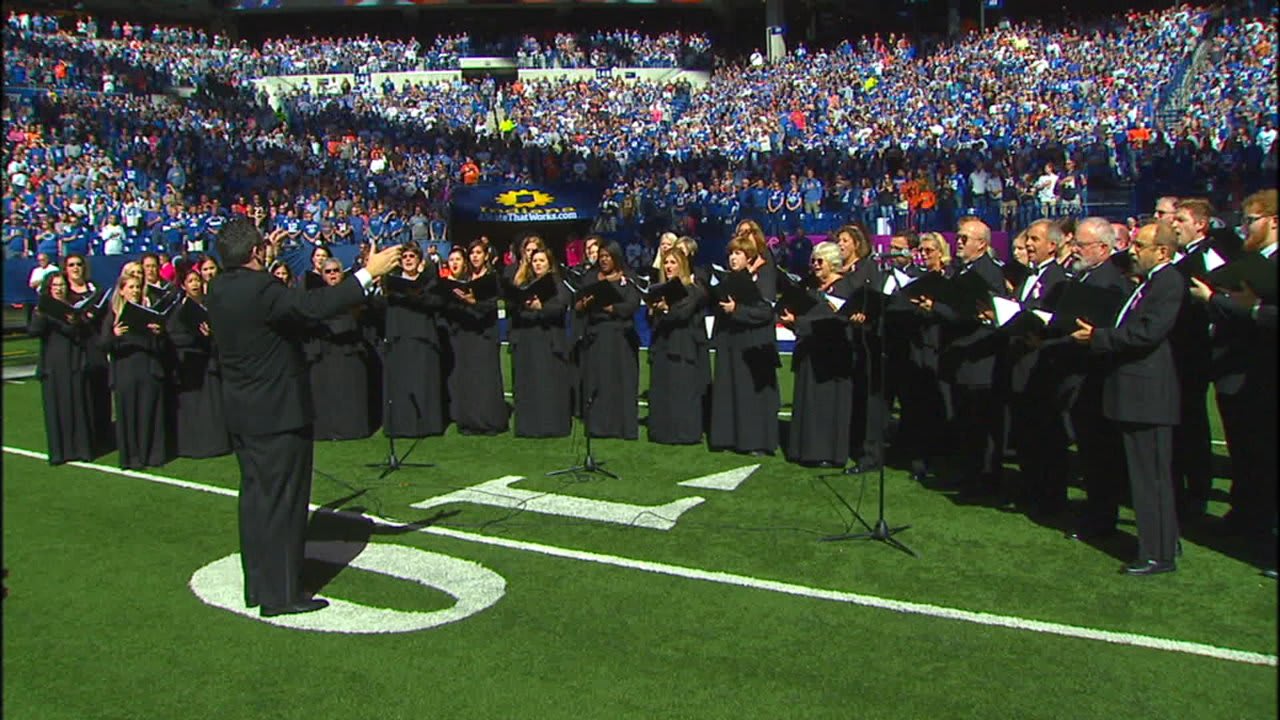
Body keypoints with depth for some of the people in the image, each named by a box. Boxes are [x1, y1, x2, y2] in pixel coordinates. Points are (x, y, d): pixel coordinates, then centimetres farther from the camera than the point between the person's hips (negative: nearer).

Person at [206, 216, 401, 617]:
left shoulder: (220, 289, 4)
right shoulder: (260, 290, -22)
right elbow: (316, 305, -30)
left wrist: (264, 263, 39)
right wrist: (369, 273, -25)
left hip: (242, 414, 9)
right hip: (278, 413, -9)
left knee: (256, 495, 16)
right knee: (284, 501, -1)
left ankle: (257, 586, 26)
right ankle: (280, 594, 6)